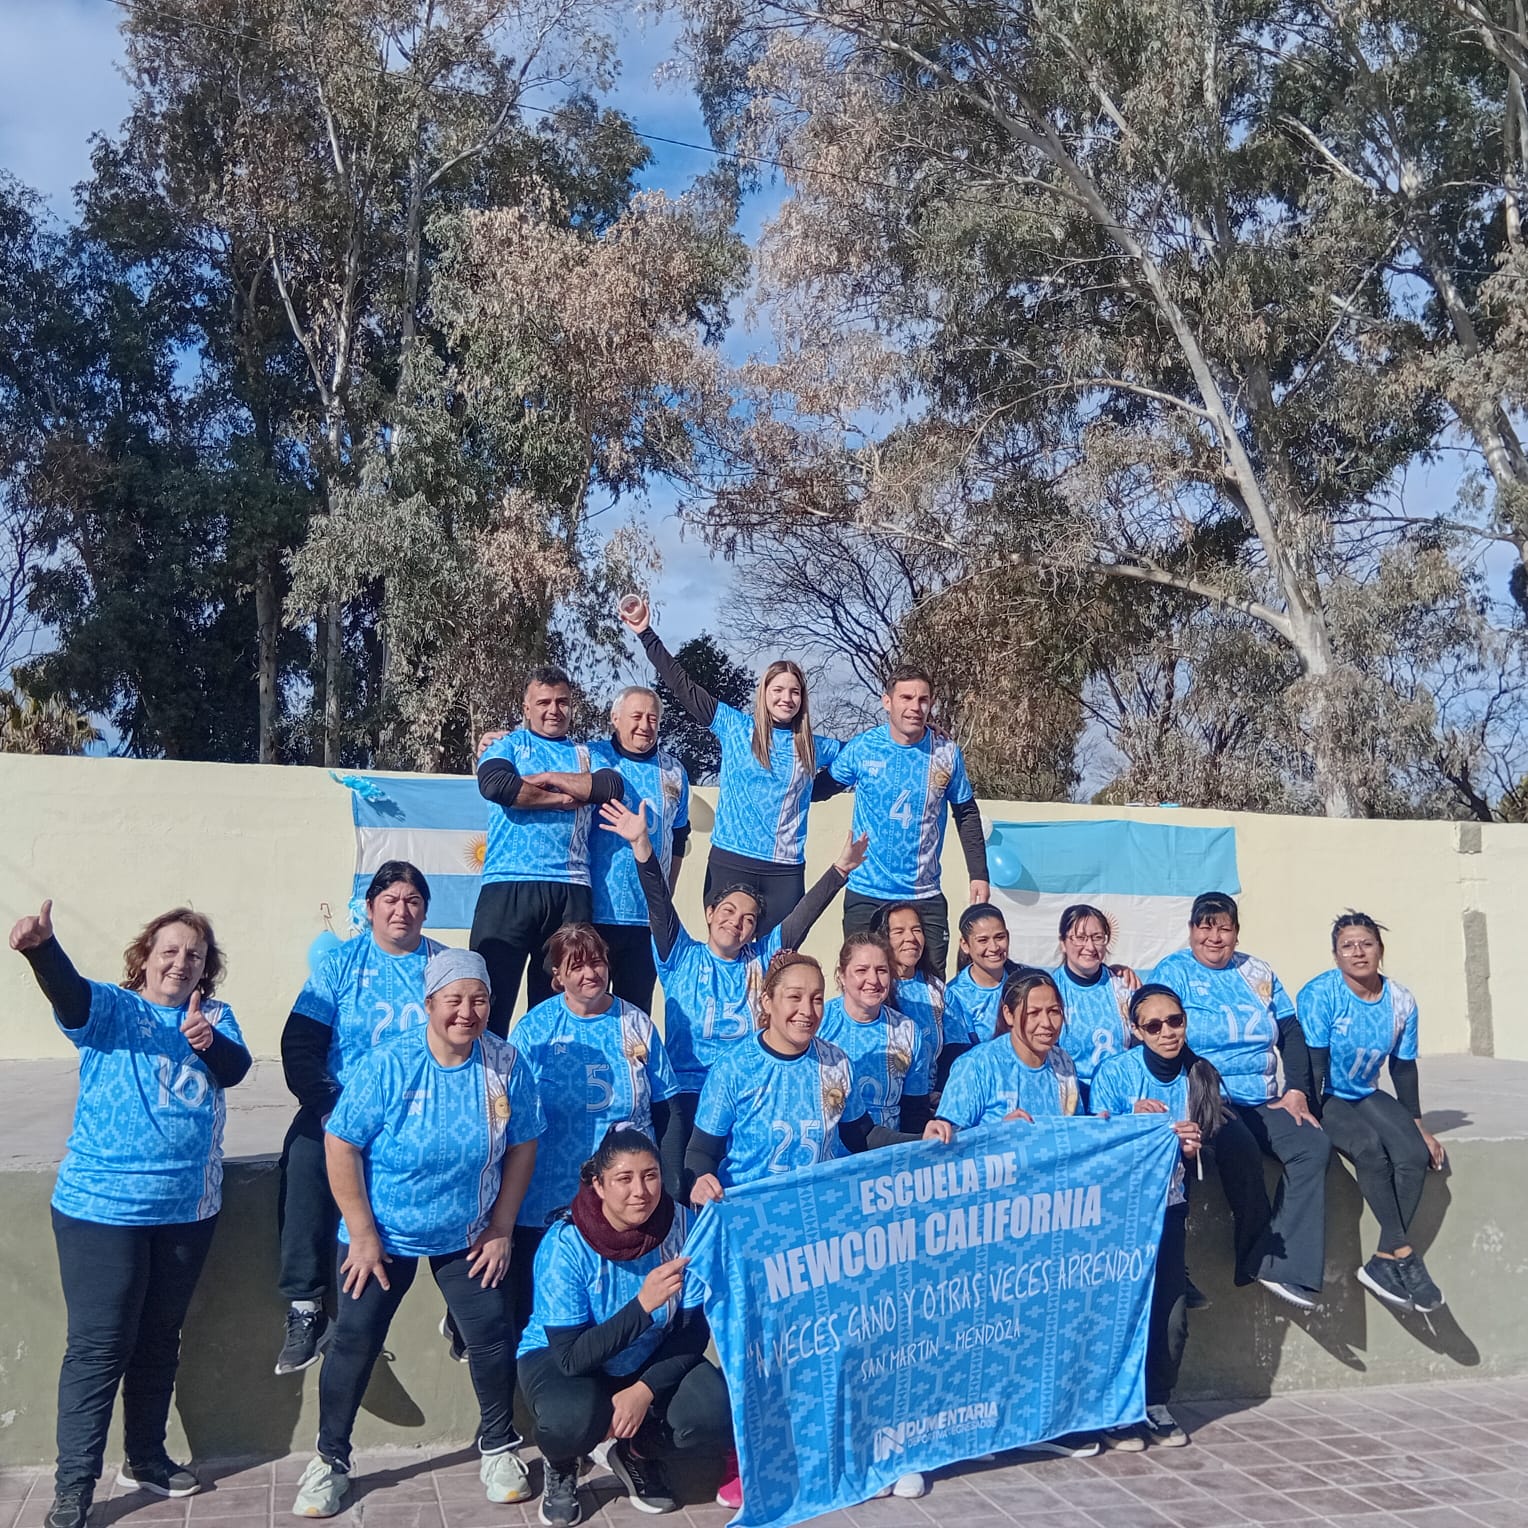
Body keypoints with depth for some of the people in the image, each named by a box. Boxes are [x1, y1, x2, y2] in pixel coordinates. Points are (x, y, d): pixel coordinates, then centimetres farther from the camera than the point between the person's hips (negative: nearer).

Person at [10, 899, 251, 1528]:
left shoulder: (215, 1016, 7)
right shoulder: (111, 1007, -4)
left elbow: (236, 1068, -11)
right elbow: (69, 992, -26)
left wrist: (208, 1041, -34)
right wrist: (41, 947, -48)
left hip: (188, 1208, 4)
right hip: (102, 1205, -4)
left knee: (161, 1338, 17)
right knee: (99, 1346, -3)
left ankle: (146, 1458, 33)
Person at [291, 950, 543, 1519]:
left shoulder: (506, 1065, -13)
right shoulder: (388, 1065, -21)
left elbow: (522, 1146, -3)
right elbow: (341, 1146, -16)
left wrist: (500, 1229, -3)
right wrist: (362, 1234, -15)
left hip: (468, 1237, 2)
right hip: (385, 1235, -2)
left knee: (492, 1333, 2)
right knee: (355, 1340, 5)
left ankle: (499, 1449, 25)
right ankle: (330, 1461, 25)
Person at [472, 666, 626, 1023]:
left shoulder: (587, 753, 20)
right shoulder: (508, 744, 13)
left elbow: (613, 786, -1)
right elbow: (494, 785, -9)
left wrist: (548, 778, -4)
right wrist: (563, 799, -3)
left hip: (571, 890, 3)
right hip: (509, 886, -3)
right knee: (491, 996, -6)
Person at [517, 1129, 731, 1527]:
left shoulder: (680, 1225, -19)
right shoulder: (565, 1245, -27)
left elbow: (694, 1331, -12)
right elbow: (571, 1357, -31)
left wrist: (645, 1389, -27)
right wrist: (643, 1304, -42)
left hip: (652, 1361, 3)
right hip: (559, 1359, -3)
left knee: (718, 1415, -24)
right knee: (575, 1417, -36)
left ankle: (637, 1454, 9)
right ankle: (560, 1469, 2)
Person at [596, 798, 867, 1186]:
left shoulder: (762, 959, 13)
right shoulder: (682, 958, 7)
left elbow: (803, 916, 5)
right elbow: (659, 903, -7)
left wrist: (840, 868, -7)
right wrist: (641, 844, -21)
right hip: (688, 1091, -2)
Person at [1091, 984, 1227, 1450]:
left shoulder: (1199, 1075, 0)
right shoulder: (1114, 1071, -12)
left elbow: (1199, 1153, 10)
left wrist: (1193, 1146, -14)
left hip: (1169, 1207, 4)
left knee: (1172, 1315, 2)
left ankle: (1157, 1403, 23)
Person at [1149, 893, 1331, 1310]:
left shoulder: (1258, 973, 17)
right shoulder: (1172, 972, 1)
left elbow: (1292, 1034, 15)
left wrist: (1297, 1090, 1)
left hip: (1263, 1101, 5)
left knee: (1314, 1144, -21)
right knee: (1241, 1148, -33)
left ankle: (1286, 1268, -21)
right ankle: (1262, 1259, -13)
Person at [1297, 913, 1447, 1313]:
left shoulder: (1401, 1002, 0)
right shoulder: (1319, 994, -16)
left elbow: (1404, 1068, 8)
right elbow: (1313, 1063, -18)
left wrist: (1418, 1125, 10)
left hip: (1365, 1095, 5)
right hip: (1322, 1097, -5)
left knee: (1414, 1153, -20)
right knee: (1370, 1148, -30)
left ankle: (1384, 1262, -14)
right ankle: (1403, 1254, -18)